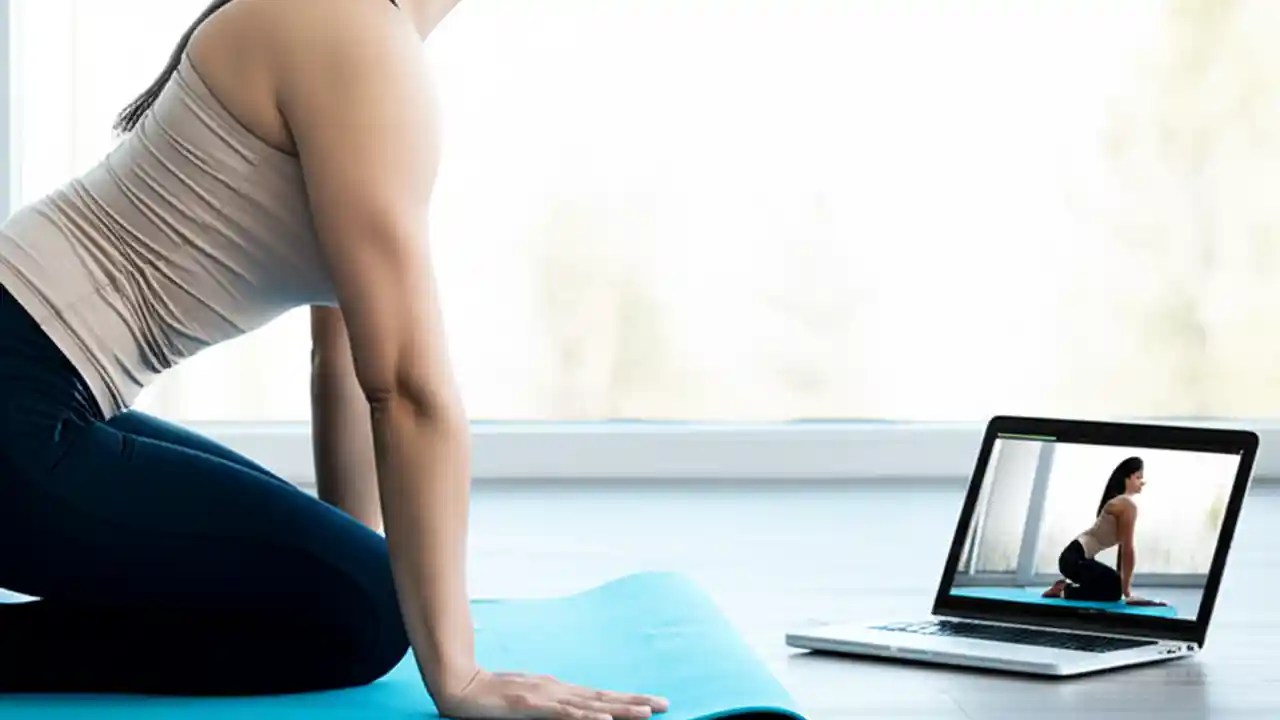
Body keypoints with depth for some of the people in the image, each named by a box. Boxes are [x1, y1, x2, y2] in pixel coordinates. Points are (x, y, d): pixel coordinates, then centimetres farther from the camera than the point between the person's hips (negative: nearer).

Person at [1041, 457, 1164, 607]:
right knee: (1115, 589, -12)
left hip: (1078, 557, 10)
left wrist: (1125, 583, 14)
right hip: (1076, 558, -10)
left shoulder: (1120, 503, 15)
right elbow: (1127, 549, -15)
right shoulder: (1127, 505, -16)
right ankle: (1065, 591, -5)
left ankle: (1066, 587, 15)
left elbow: (1123, 547, 15)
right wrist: (1127, 591, -12)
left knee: (1116, 584, 15)